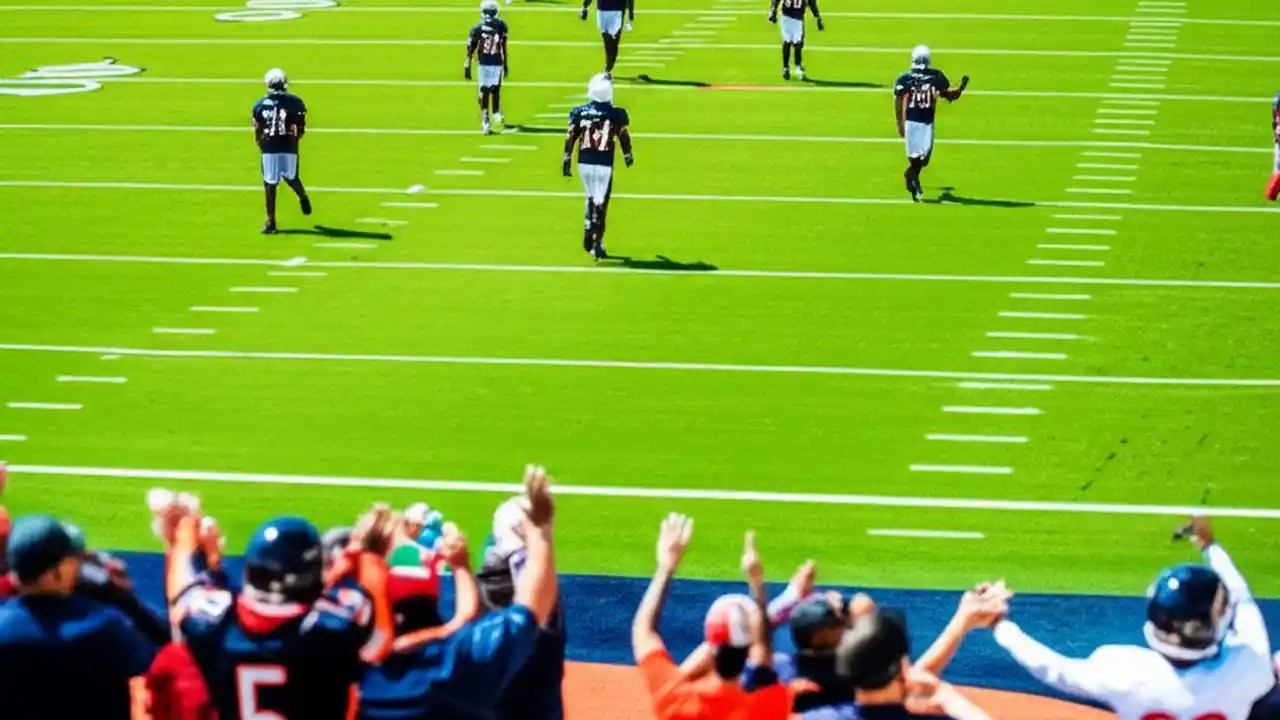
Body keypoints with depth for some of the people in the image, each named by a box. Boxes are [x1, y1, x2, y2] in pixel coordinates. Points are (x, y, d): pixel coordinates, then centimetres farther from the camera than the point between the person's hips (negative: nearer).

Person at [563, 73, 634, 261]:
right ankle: (597, 243, -3)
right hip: (604, 164, -3)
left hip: (584, 163, 3)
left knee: (591, 197, 23)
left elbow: (570, 138, 4)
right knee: (601, 203, 0)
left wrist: (567, 161, 11)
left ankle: (588, 232, 20)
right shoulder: (616, 114, -4)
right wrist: (628, 156, 22)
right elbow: (624, 138, 4)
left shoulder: (579, 113, 3)